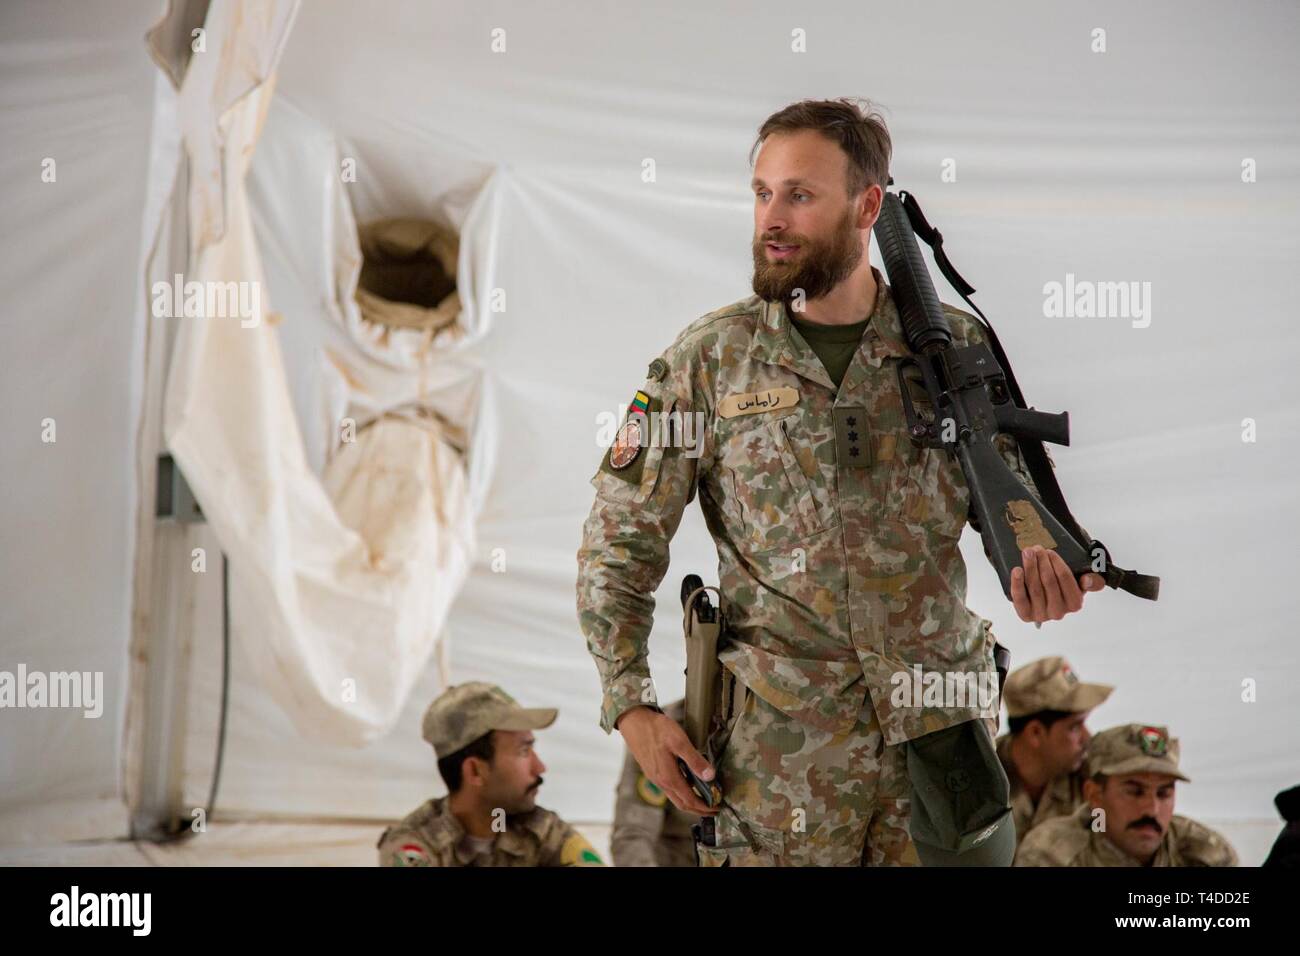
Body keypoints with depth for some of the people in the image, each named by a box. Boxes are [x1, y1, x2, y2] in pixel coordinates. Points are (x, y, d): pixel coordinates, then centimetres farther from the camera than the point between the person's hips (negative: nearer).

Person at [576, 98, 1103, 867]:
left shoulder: (955, 346, 3)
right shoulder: (710, 360, -1)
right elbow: (619, 543, 1)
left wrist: (1038, 558, -14)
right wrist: (631, 707, -6)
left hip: (942, 723, 2)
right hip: (783, 747, -1)